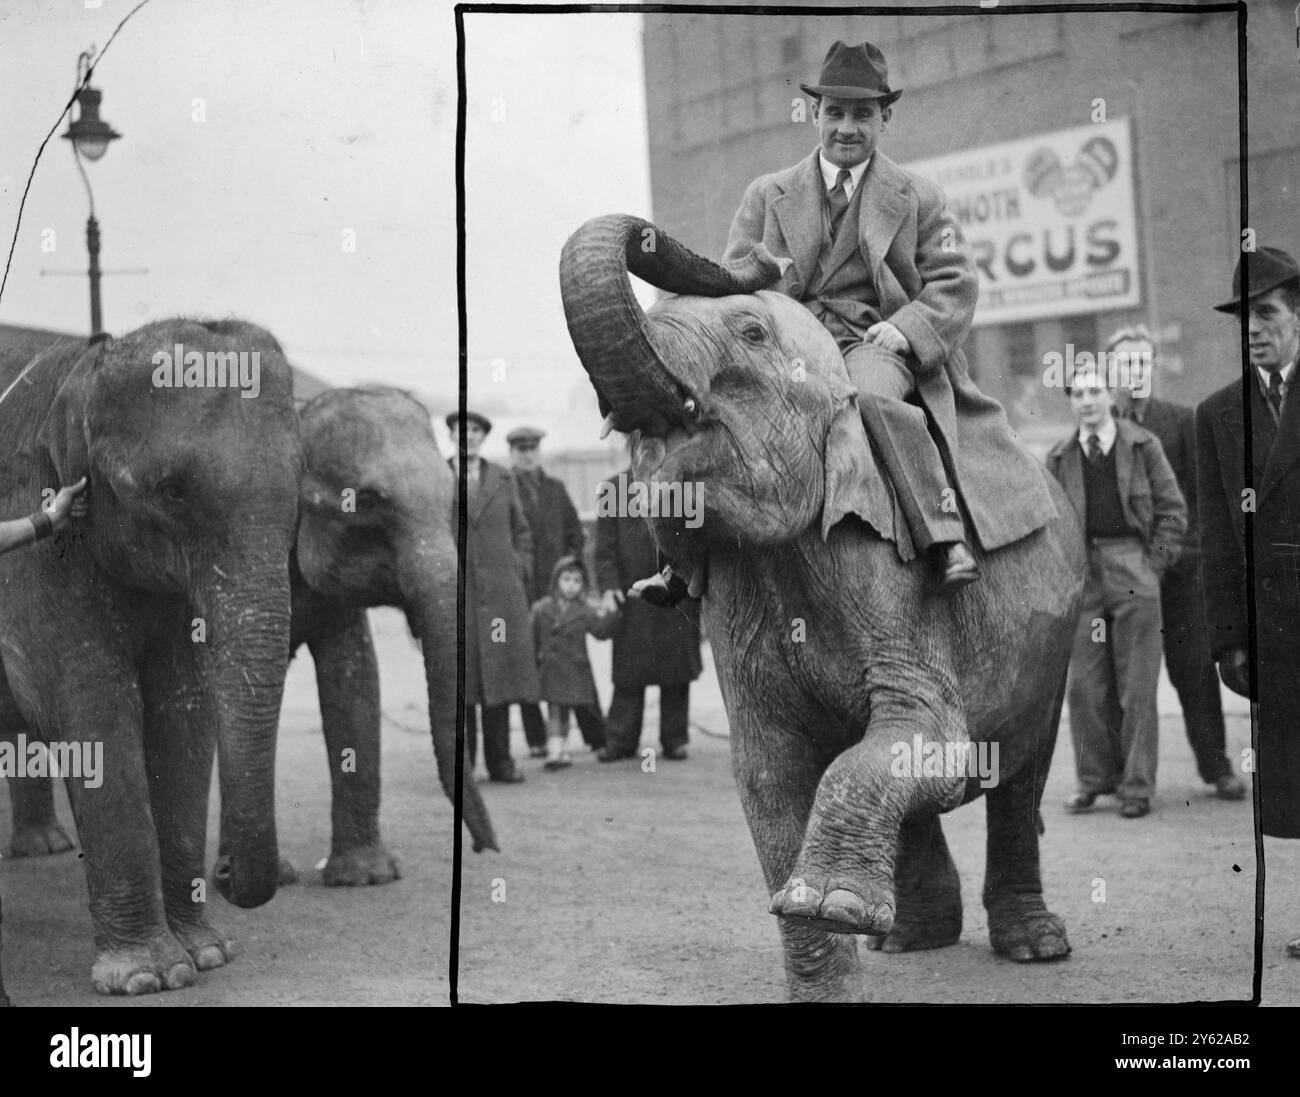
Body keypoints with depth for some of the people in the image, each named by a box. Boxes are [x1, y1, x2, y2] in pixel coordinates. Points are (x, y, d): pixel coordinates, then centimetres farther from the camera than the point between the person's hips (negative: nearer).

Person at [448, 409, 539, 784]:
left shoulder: (503, 479, 9)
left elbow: (521, 533, 15)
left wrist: (520, 578, 3)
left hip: (499, 593, 2)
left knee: (499, 675, 1)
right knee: (459, 681, -3)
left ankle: (500, 761, 6)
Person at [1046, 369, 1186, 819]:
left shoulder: (1143, 445, 3)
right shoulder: (1059, 458, 9)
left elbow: (1173, 509, 3)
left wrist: (1153, 564, -5)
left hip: (1133, 570, -2)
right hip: (1082, 574, 3)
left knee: (1137, 686, 0)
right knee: (1084, 685, 2)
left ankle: (1137, 785, 7)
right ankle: (1095, 777, 15)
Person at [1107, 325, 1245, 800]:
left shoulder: (1182, 420, 6)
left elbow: (1202, 490, 6)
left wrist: (1201, 547, 0)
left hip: (1179, 561, 0)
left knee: (1193, 666, 2)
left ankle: (1215, 765, 12)